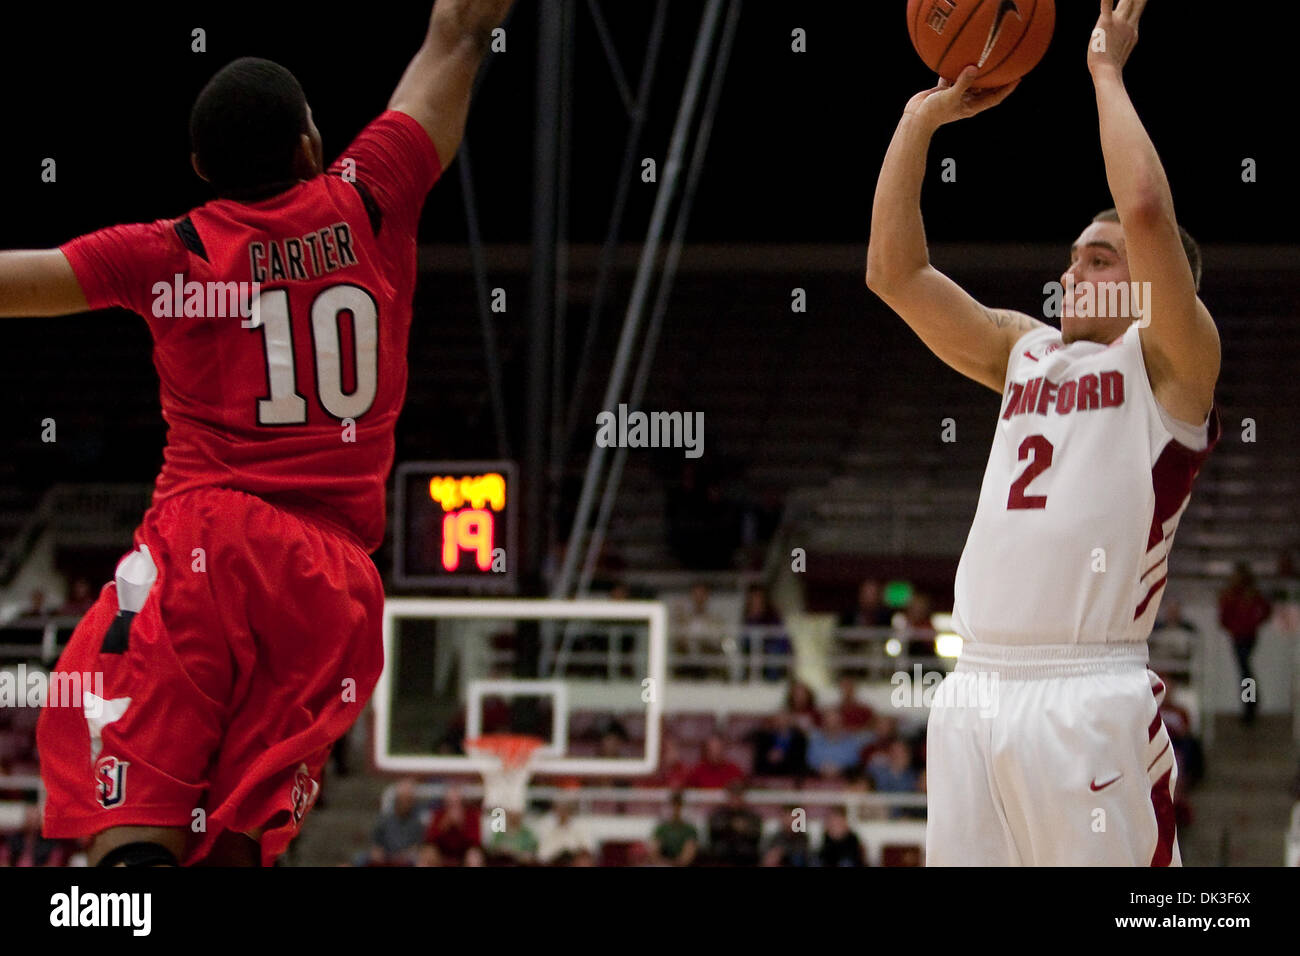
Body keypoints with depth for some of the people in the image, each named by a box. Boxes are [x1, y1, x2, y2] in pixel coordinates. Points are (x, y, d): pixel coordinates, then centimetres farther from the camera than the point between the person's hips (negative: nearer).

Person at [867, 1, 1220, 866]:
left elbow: (1148, 213, -13)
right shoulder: (1027, 354, 21)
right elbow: (895, 273, 15)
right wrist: (924, 117, 11)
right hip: (976, 690, 6)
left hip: (1090, 697, -6)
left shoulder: (1166, 364, 3)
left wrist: (1106, 69, -3)